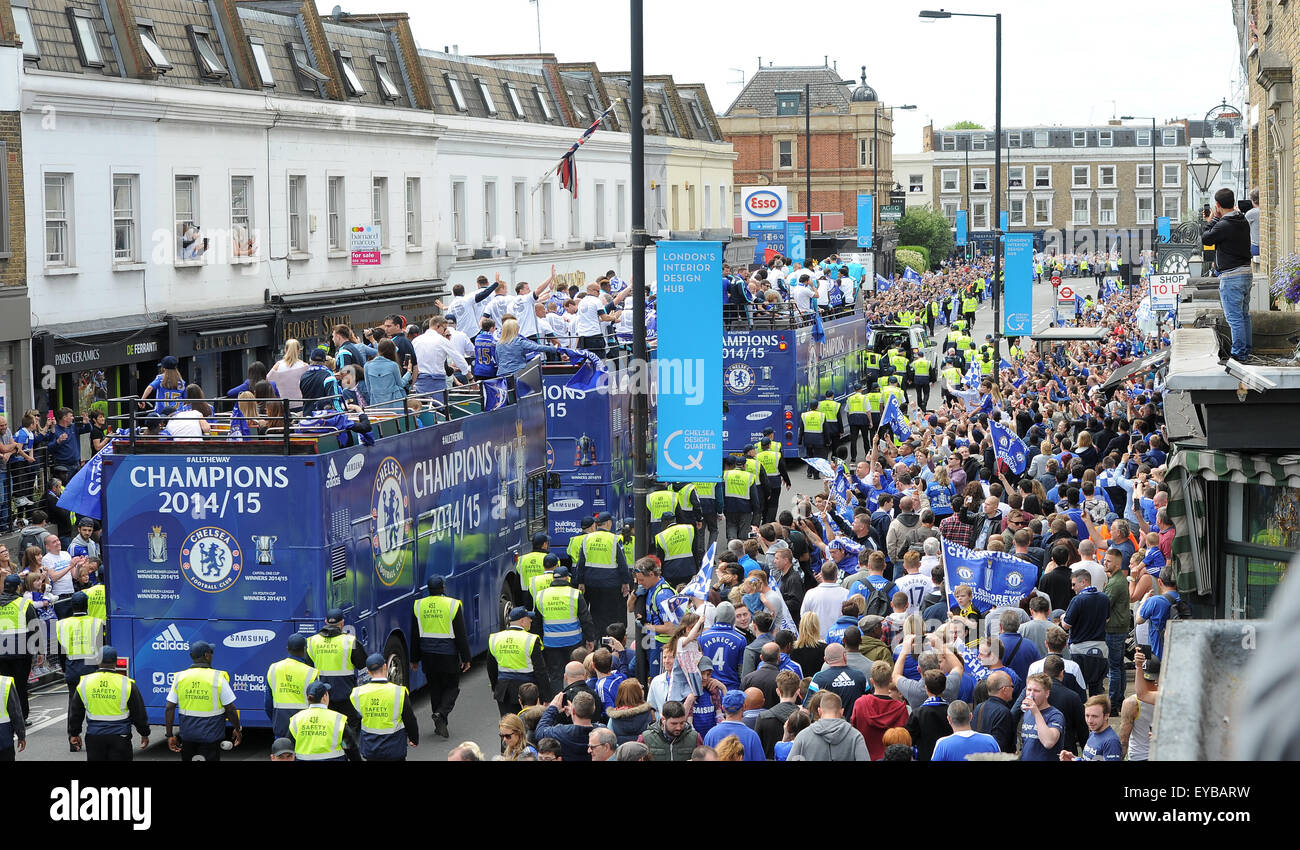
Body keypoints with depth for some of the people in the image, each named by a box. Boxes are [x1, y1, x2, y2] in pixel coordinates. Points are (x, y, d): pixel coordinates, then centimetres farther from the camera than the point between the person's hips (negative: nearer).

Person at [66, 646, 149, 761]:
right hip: (119, 737, -2)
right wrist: (144, 734, 14)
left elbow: (75, 712, 10)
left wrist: (74, 734, 22)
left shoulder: (84, 683, 1)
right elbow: (139, 714, 1)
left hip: (94, 737, 2)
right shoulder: (127, 684, -6)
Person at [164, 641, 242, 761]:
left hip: (187, 734, 3)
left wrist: (170, 735, 4)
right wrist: (238, 730, 6)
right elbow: (230, 709, -9)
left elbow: (169, 709, -2)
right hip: (211, 736, -3)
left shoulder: (179, 678, 0)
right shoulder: (217, 678, -10)